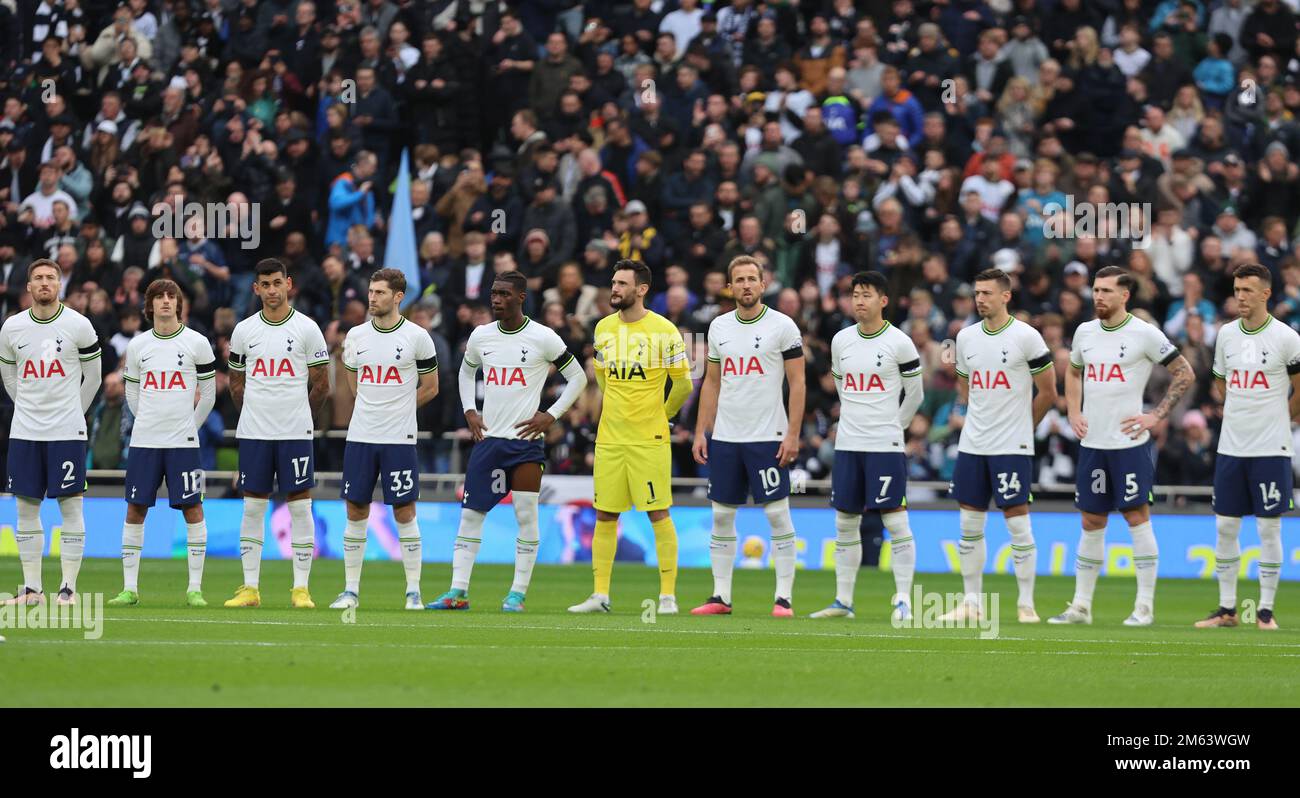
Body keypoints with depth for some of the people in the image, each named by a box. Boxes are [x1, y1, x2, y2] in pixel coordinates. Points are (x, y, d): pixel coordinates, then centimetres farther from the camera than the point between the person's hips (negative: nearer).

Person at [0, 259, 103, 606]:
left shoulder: (78, 326, -4)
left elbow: (92, 377, 8)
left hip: (67, 433, -3)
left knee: (70, 506, -3)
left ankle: (68, 587, 0)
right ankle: (32, 588, 10)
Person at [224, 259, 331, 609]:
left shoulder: (306, 328, -1)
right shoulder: (244, 331, 6)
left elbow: (321, 385, 5)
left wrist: (299, 416, 9)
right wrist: (257, 414, 13)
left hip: (296, 433, -2)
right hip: (254, 433, 2)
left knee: (300, 506, -2)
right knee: (252, 507, 3)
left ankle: (301, 589, 2)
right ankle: (250, 588, 7)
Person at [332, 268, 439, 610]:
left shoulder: (416, 337, -3)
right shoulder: (356, 335, 7)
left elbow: (430, 388, 6)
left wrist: (397, 409, 7)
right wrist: (373, 408, 12)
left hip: (399, 439, -3)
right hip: (360, 437, 3)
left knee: (404, 513, -1)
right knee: (356, 512, 4)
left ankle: (413, 591, 5)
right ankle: (351, 590, 9)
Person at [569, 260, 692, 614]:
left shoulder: (663, 331, -8)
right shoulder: (603, 328, 8)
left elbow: (683, 384, 0)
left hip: (649, 439, -5)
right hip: (609, 438, 5)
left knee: (659, 514, -4)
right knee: (605, 515, 5)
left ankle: (668, 595, 0)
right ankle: (600, 595, 10)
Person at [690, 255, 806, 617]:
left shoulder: (782, 326, -4)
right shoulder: (719, 327, 10)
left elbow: (797, 383, -5)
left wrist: (792, 435, -12)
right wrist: (700, 432, 9)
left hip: (767, 437, -5)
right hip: (724, 437, 5)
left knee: (778, 514, -4)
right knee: (721, 516, 6)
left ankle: (784, 597, -2)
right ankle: (721, 596, 12)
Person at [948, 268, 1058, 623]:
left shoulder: (1026, 337, -9)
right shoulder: (966, 337, 8)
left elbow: (1048, 393, -2)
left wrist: (1020, 426, 6)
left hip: (1012, 447, -6)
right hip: (972, 445, 6)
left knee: (1018, 524, -5)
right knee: (970, 525, 6)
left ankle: (1026, 604, 1)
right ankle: (972, 603, 13)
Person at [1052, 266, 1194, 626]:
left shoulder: (1144, 334, -8)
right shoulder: (1085, 332, 9)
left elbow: (1185, 374, -3)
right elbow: (1073, 372, 27)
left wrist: (1156, 416, -8)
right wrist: (1074, 414, 12)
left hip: (1129, 443, -6)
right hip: (1092, 443, 6)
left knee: (1137, 517, -5)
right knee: (1091, 522, 9)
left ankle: (1145, 606, 0)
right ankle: (1081, 606, 14)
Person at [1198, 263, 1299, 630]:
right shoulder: (1226, 334, 7)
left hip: (1271, 449, -5)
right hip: (1231, 446, 5)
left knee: (1269, 528, -1)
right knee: (1225, 527, 5)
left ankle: (1266, 610, 5)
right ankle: (1227, 609, 13)